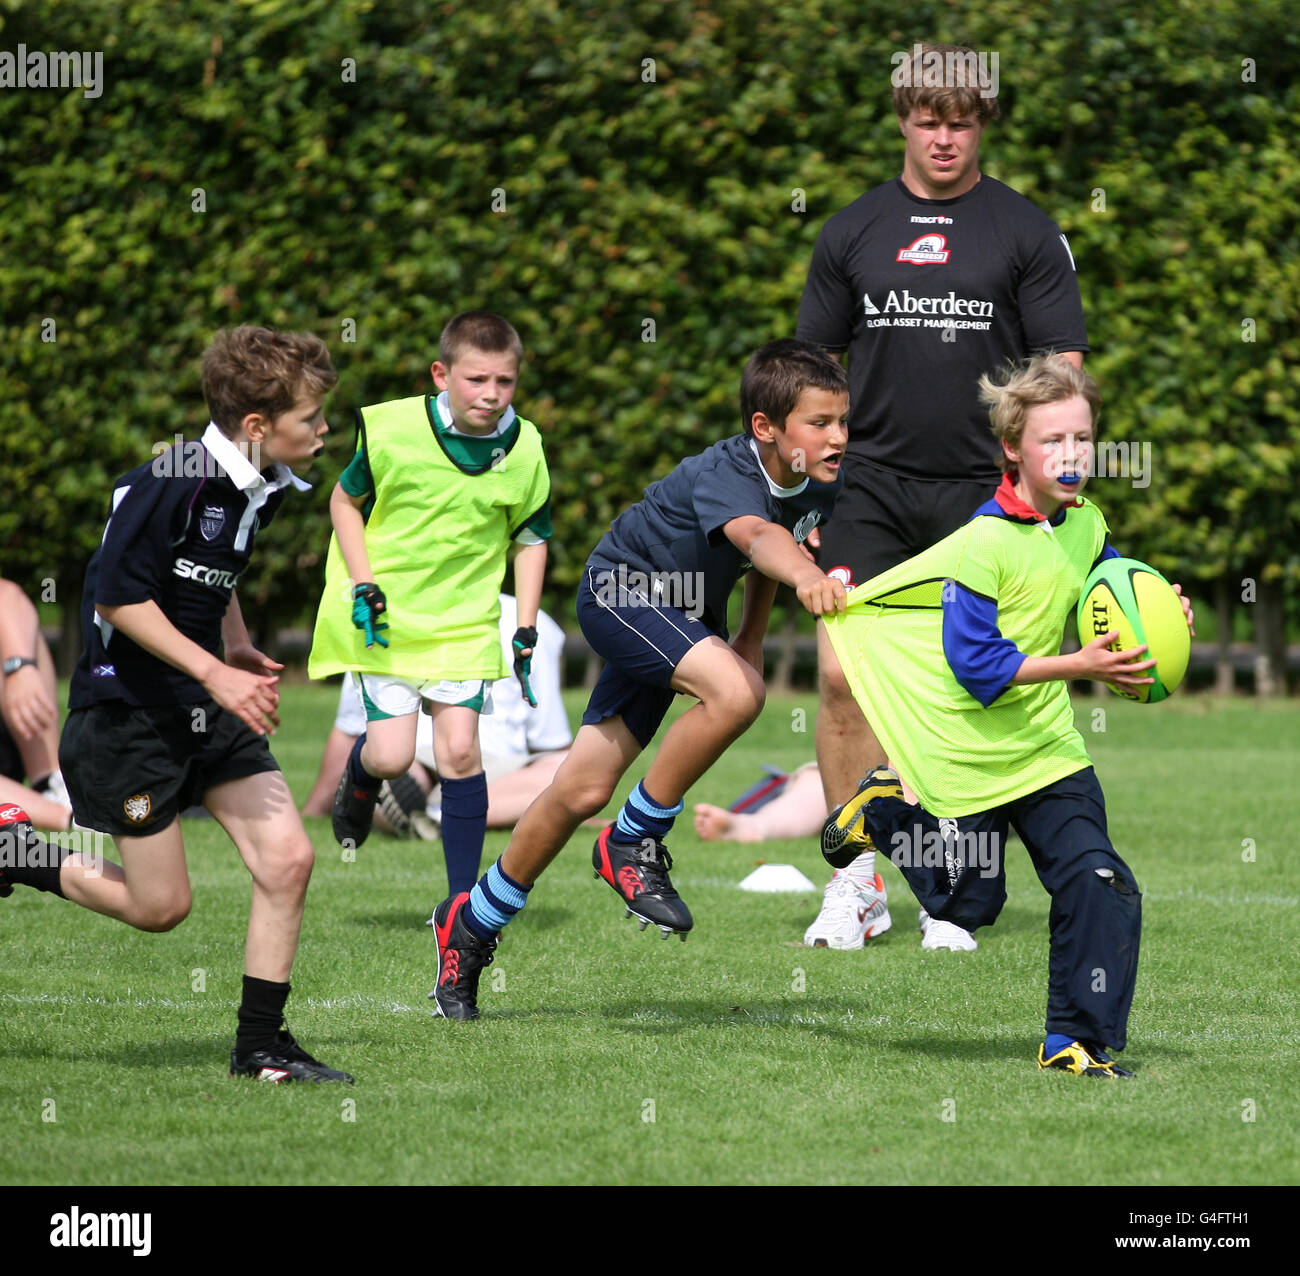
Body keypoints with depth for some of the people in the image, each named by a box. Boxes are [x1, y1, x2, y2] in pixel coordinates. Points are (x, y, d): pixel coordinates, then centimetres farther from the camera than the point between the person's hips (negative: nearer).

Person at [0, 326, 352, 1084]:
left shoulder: (264, 489, 5)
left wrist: (240, 652, 10)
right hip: (128, 714, -8)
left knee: (288, 859, -4)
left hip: (209, 709, 8)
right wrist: (215, 672, -22)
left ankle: (261, 1046, 6)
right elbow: (117, 598, -20)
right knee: (161, 907, -2)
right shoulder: (172, 481, -22)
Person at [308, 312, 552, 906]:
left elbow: (532, 538, 6)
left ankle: (463, 897, 1)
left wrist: (526, 632, 0)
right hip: (386, 613, -1)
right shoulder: (393, 429, -15)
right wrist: (363, 585, -8)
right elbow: (345, 501, 1)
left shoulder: (523, 449, -8)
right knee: (392, 756, -7)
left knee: (459, 748, -10)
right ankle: (360, 773, 32)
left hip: (466, 617, 1)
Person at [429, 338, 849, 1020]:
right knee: (733, 693, -33)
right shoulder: (723, 474, -32)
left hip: (684, 614, 8)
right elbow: (756, 535, -56)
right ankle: (634, 842, -15)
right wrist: (807, 576, -76)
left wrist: (751, 638, 17)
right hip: (620, 588, -8)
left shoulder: (818, 488, -7)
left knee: (584, 790, 6)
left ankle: (473, 921, 21)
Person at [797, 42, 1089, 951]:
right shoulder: (852, 233, 9)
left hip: (981, 492, -1)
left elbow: (1062, 368, 1)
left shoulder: (1027, 233, 3)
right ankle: (858, 883, -1)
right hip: (871, 489, 1)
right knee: (841, 672, -11)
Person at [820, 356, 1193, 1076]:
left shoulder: (1085, 525, -1)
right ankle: (882, 809, 34)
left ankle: (1075, 1042, 2)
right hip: (971, 749, -5)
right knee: (968, 906, 9)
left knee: (1100, 886, -8)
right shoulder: (984, 543, -22)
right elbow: (976, 663, -25)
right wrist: (1081, 665, -30)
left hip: (1048, 744, 5)